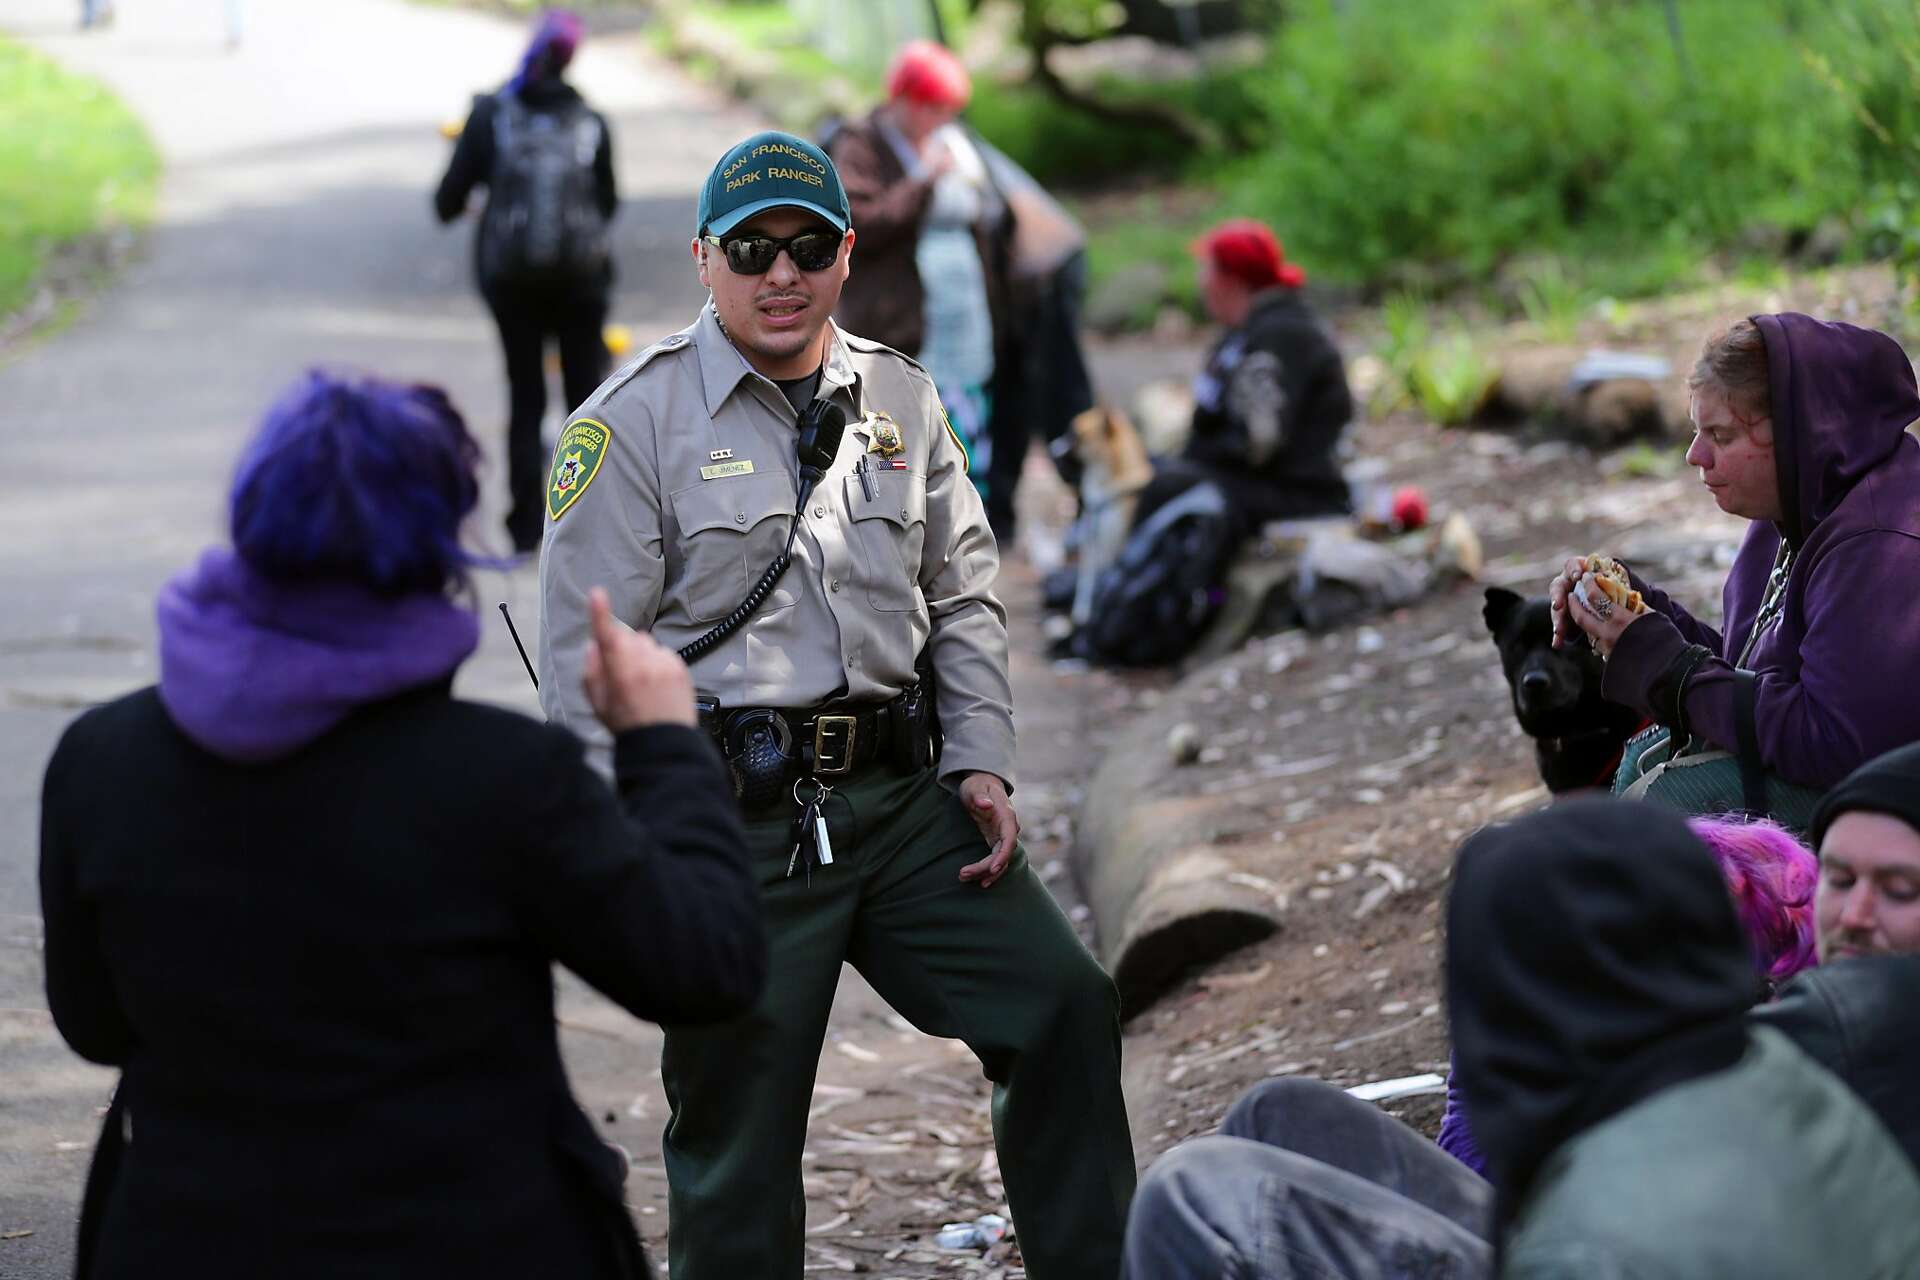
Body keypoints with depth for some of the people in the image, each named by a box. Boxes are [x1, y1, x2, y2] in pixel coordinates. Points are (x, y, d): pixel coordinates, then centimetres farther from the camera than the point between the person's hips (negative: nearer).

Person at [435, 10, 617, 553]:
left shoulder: (490, 116, -8)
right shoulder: (590, 123, -4)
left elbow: (448, 202, -6)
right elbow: (608, 204, 6)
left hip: (511, 277, 0)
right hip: (580, 272, 0)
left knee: (524, 397, 10)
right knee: (586, 391, 9)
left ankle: (526, 524, 8)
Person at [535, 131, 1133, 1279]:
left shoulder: (902, 399, 11)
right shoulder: (634, 422, -5)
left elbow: (963, 594, 19)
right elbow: (585, 664, -7)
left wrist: (982, 761, 6)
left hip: (903, 799, 5)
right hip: (735, 827, -5)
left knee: (1065, 1009, -3)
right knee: (737, 1146, 2)